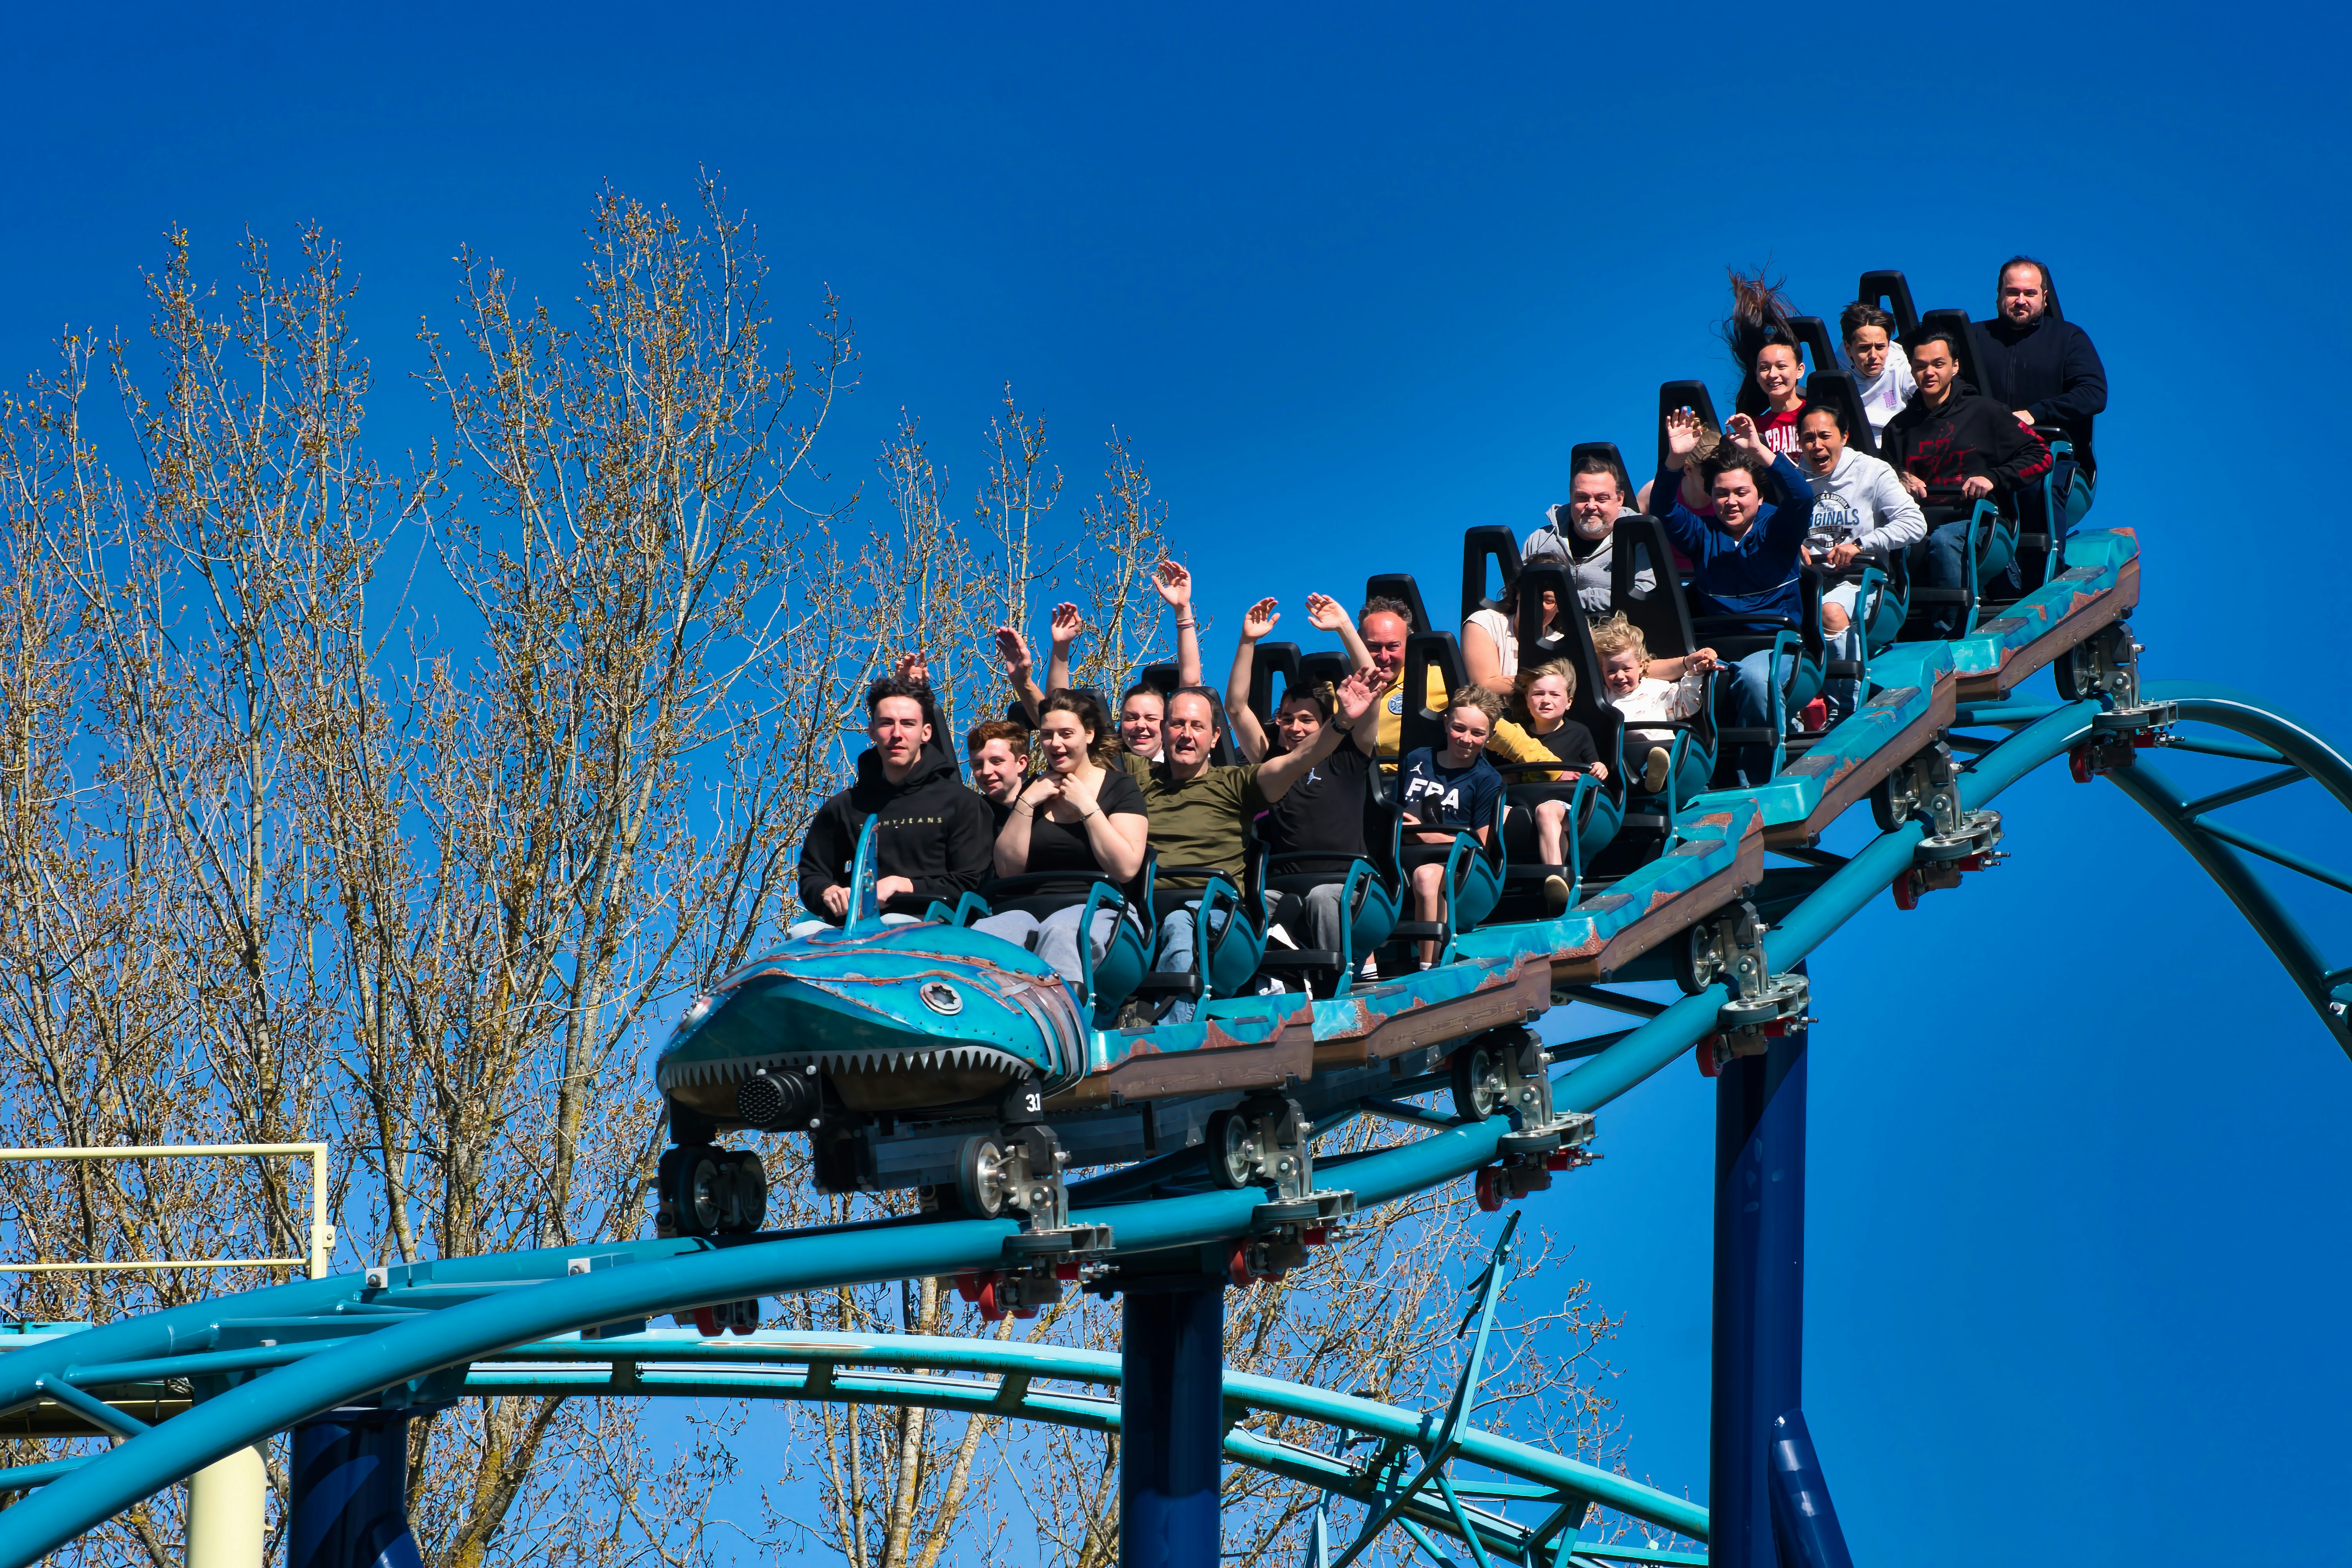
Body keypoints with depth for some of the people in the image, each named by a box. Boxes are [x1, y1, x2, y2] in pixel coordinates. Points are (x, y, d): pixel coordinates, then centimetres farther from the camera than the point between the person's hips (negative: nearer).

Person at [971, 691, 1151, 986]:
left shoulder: (1120, 787, 9)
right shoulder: (1036, 788, 22)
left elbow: (1126, 869, -6)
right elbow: (1008, 869, 11)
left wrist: (1087, 806, -5)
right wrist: (1027, 804, 3)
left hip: (1097, 908, -4)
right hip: (1031, 906, 4)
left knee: (1059, 932, -42)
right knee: (981, 935, -33)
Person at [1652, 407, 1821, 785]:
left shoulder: (1776, 529, 7)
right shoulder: (1703, 535, 15)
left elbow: (1801, 497, -13)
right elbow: (1665, 511, -1)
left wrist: (1757, 450, -25)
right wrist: (1676, 459, -18)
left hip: (1779, 650, -2)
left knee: (1754, 675, -37)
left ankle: (1756, 780, -25)